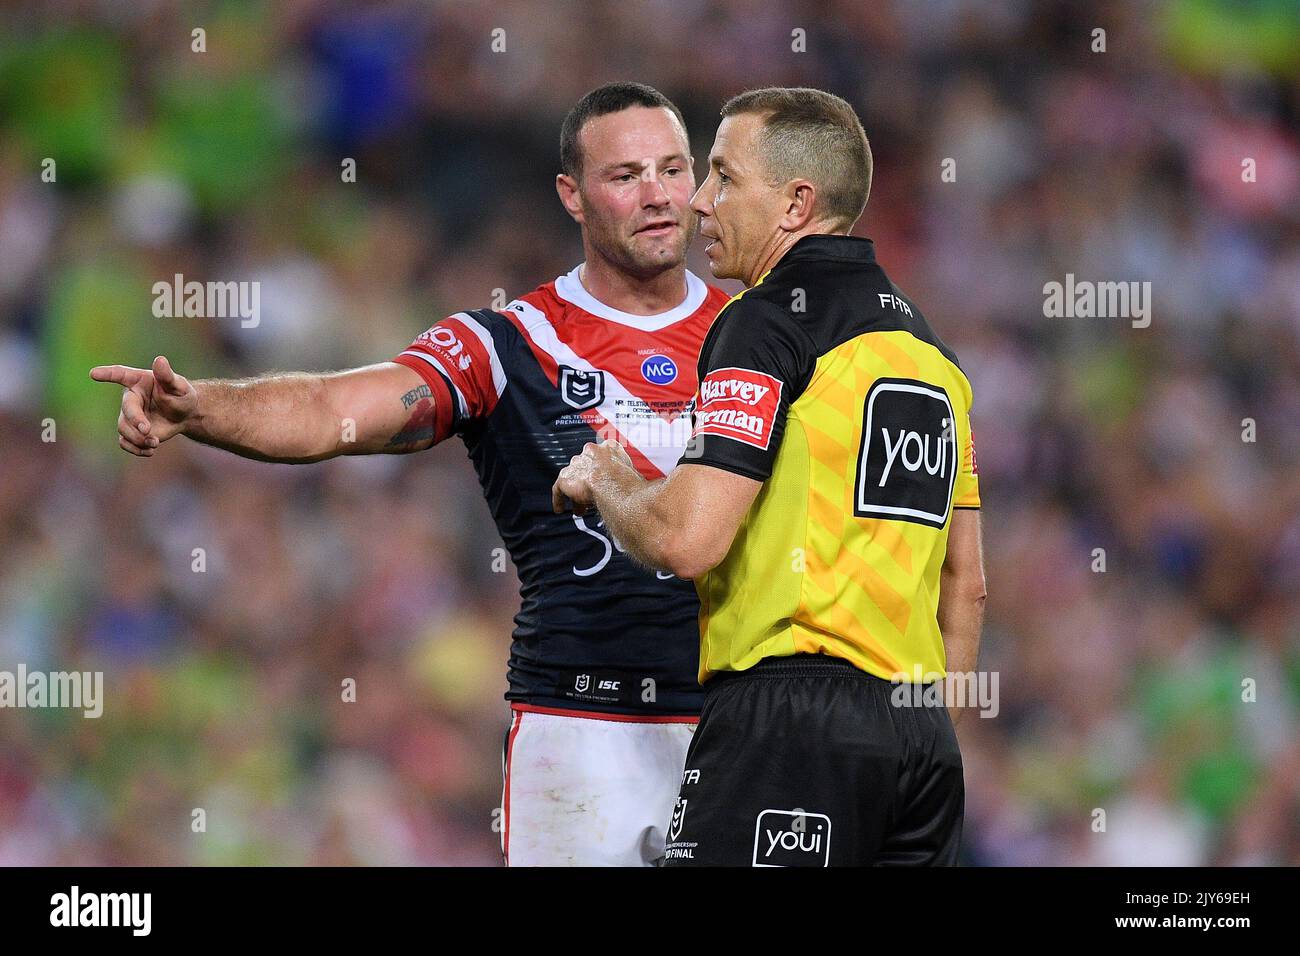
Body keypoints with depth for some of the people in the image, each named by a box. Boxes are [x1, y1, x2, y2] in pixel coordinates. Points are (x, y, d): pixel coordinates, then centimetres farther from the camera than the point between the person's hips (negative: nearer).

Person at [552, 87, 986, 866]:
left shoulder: (770, 320, -7)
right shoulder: (930, 344, 20)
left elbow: (687, 538, -16)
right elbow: (966, 583, 22)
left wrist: (605, 480, 4)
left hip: (792, 719, -9)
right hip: (923, 738, 9)